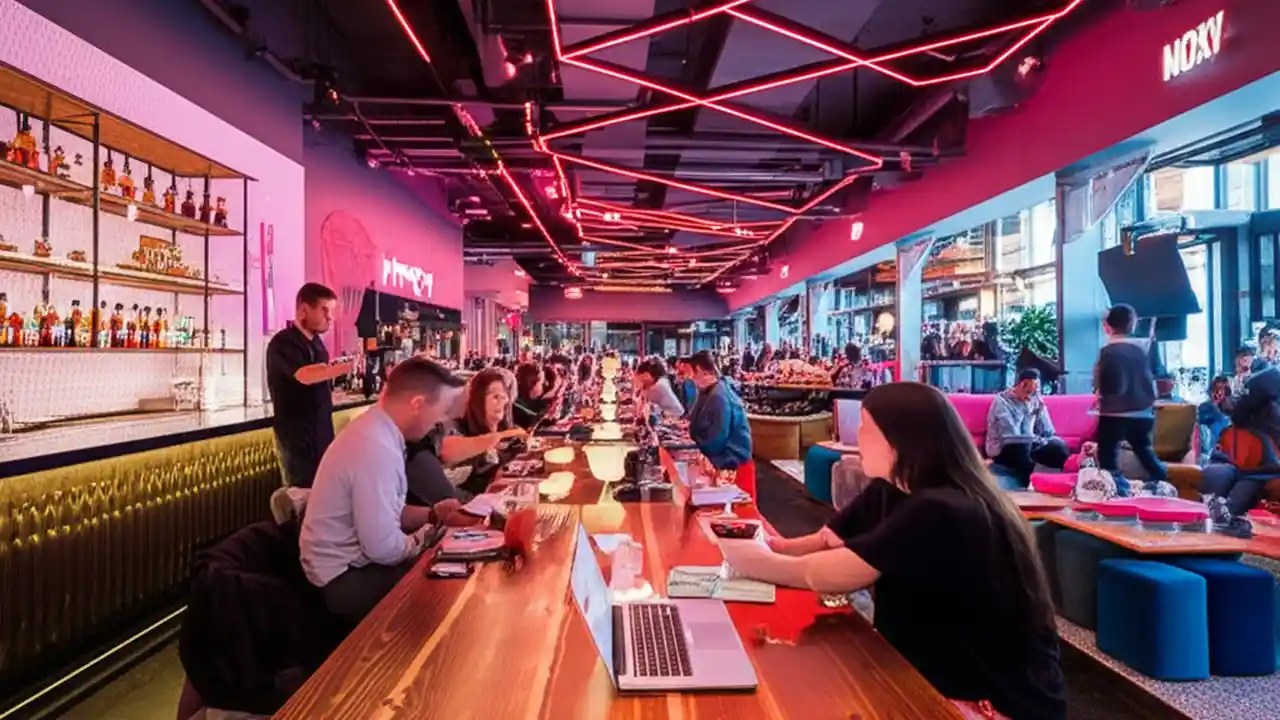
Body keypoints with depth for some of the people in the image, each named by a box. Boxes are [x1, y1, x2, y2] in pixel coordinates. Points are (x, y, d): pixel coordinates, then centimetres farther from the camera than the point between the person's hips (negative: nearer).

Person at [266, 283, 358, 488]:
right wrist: (349, 366, -38)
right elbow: (306, 375, -34)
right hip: (296, 435, -7)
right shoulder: (283, 343, -16)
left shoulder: (316, 342, 10)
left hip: (321, 431, 7)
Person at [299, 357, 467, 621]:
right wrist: (419, 540, -10)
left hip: (353, 561, 9)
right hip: (347, 577, -9)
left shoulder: (372, 430, 1)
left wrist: (432, 515, 3)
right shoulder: (376, 450, -30)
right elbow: (383, 547, -29)